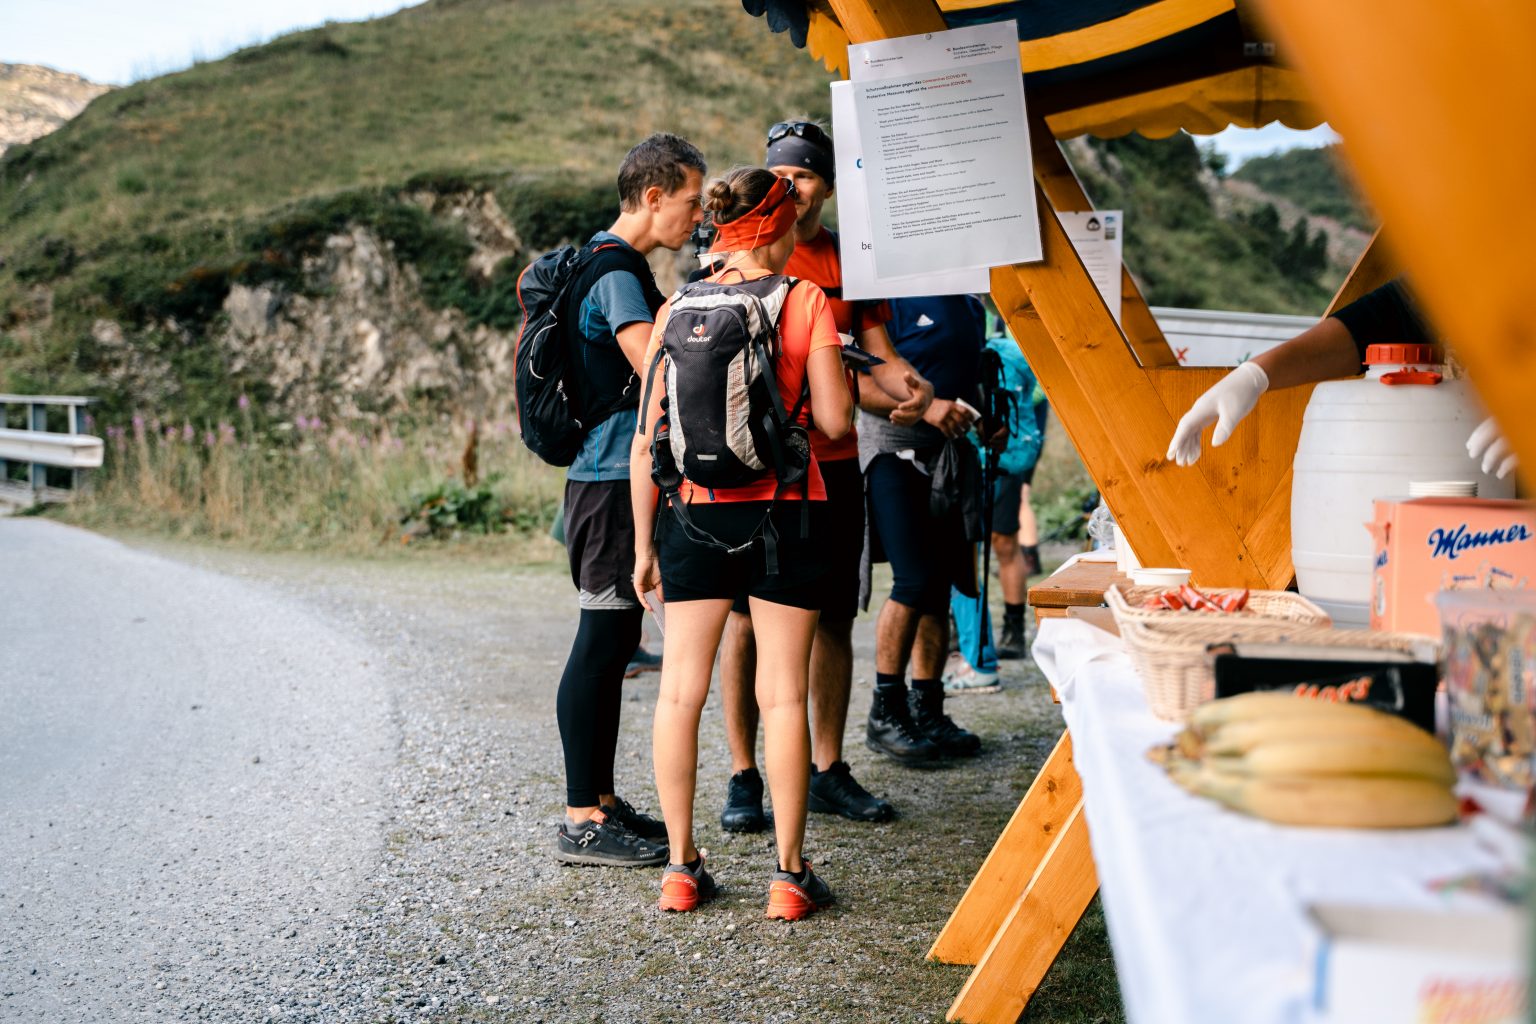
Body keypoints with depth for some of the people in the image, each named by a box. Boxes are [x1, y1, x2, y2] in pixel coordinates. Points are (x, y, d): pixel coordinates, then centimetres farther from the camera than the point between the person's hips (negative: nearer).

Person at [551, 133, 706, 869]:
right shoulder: (613, 265, -13)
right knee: (601, 642, -7)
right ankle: (582, 823, -1)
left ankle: (602, 803, 21)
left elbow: (654, 359, 26)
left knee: (614, 642, 13)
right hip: (612, 477, -11)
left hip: (623, 474, 11)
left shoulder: (621, 266, 19)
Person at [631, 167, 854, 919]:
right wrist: (832, 367, 14)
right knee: (783, 695, 3)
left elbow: (647, 437, 1)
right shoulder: (806, 302, -3)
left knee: (681, 691, 9)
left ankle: (681, 867, 13)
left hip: (695, 512, 2)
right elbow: (834, 420, -7)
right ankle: (789, 874, 7)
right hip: (783, 512, -2)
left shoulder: (678, 309, 2)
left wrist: (643, 543, 8)